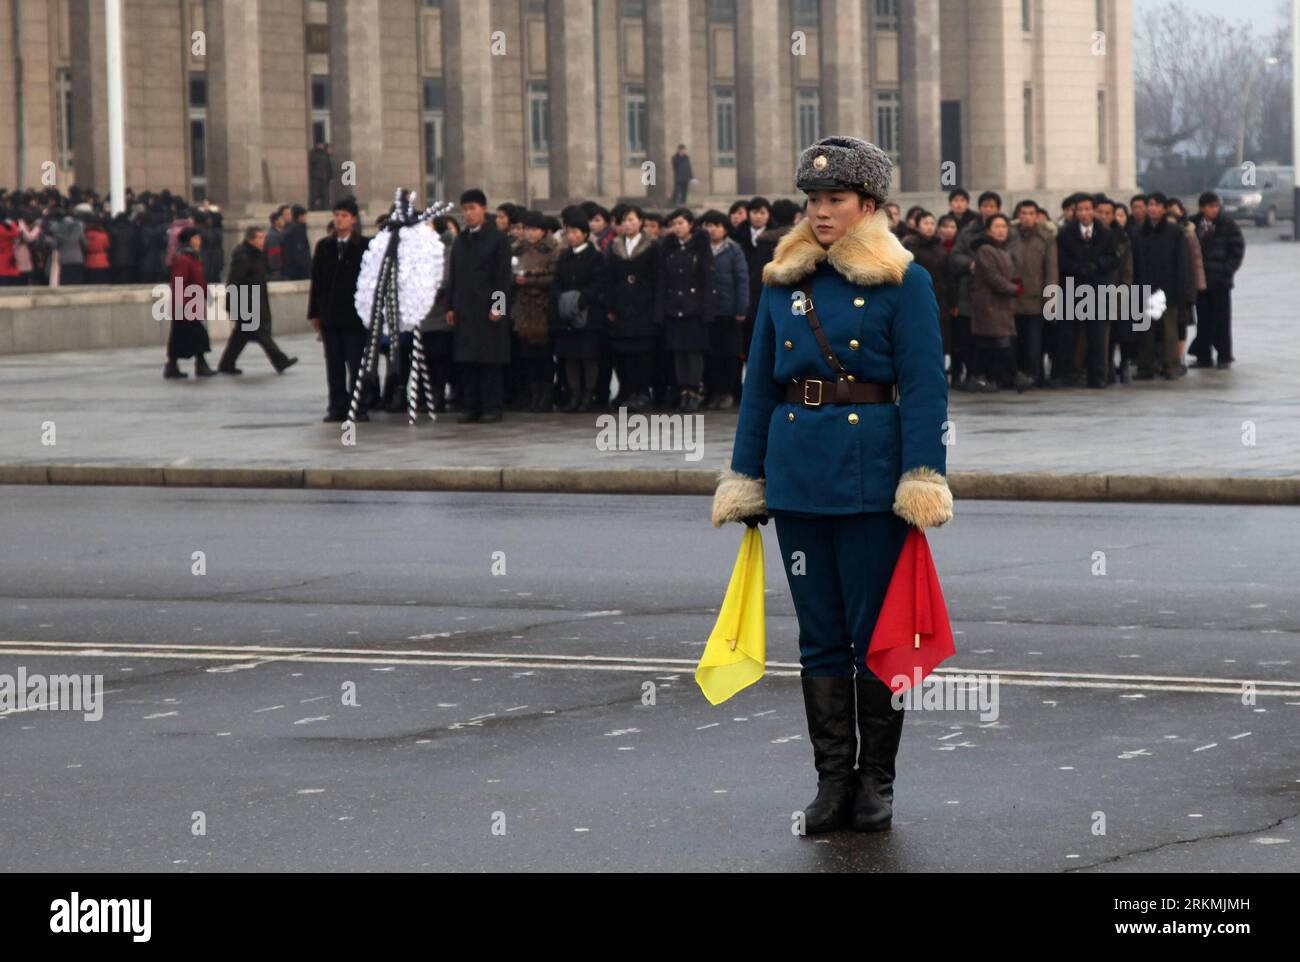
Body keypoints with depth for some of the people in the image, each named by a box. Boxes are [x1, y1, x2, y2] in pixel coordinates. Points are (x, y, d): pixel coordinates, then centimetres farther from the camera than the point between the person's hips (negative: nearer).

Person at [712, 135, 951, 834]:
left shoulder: (903, 283, -3)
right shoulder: (782, 282, 10)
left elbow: (924, 388, -7)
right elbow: (759, 386, 14)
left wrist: (923, 483, -14)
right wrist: (745, 480, 11)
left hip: (870, 476, -4)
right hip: (797, 475, 4)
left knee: (875, 632, 1)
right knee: (820, 635, 8)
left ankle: (876, 782, 11)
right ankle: (832, 780, 13)